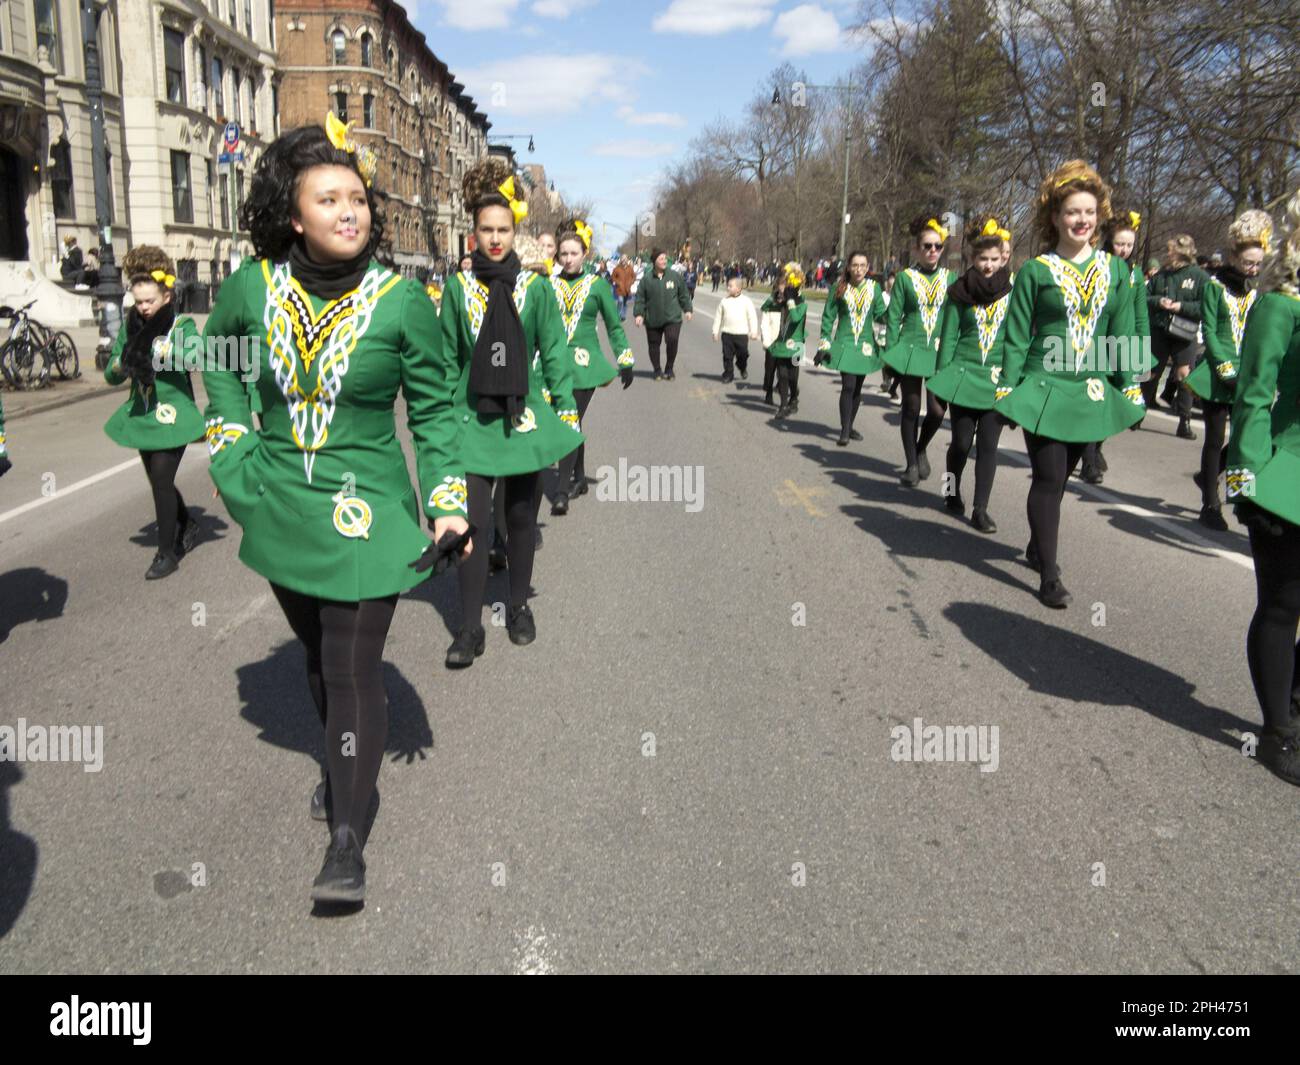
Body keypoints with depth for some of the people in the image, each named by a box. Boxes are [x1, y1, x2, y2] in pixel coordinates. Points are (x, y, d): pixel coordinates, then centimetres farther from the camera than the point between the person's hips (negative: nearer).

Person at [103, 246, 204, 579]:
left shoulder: (182, 324, -7)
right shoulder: (130, 328, 6)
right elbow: (111, 375, 6)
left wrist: (157, 345, -34)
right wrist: (121, 362, -15)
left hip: (171, 414, -6)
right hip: (141, 413, 6)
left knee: (161, 480, -8)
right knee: (158, 480, 15)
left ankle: (167, 552, 4)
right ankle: (188, 527, 39)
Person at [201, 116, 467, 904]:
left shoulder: (402, 300, -11)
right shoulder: (253, 285, -4)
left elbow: (434, 407, -2)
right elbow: (219, 358, 17)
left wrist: (447, 498, -8)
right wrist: (233, 447, 8)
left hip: (365, 514, -4)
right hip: (280, 507, 4)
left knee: (354, 672, -6)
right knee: (317, 655, 20)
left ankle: (347, 841, 5)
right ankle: (343, 766, 44)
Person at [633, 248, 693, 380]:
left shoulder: (675, 276, 2)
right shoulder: (647, 278, -2)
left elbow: (683, 294, 10)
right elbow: (640, 298, 2)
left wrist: (687, 309, 9)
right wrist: (638, 313, -6)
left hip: (672, 317, -1)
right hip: (652, 319, 1)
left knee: (672, 340, -16)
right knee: (654, 344, 8)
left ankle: (669, 369, 3)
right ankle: (657, 370, 27)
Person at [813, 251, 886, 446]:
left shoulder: (874, 287, 3)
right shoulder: (839, 287, -3)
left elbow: (880, 314, 3)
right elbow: (828, 316, 0)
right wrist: (824, 344, -4)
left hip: (865, 345, 3)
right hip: (844, 343, -3)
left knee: (857, 388, 11)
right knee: (848, 386, -12)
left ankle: (849, 426, 26)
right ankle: (844, 431, -5)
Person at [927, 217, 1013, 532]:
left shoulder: (1013, 290, 2)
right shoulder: (960, 292, 1)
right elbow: (949, 337, 3)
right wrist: (942, 377, 0)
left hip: (999, 379, 1)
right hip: (964, 375, 0)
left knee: (989, 444, -1)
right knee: (962, 441, 3)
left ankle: (980, 509, 5)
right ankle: (952, 490, 31)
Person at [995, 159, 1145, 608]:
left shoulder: (1114, 270, 7)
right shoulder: (1035, 271, -4)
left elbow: (1123, 334, 10)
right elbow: (1016, 338, -4)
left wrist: (1129, 388, 6)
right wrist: (1007, 389, -8)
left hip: (1092, 394, 4)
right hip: (1044, 390, -4)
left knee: (1060, 476, 15)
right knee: (1049, 478, -6)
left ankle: (1038, 546, 35)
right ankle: (1049, 577, 0)